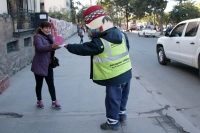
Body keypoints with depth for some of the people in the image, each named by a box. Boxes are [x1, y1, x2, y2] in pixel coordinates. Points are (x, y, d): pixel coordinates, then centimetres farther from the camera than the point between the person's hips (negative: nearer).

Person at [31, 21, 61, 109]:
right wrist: (51, 46, -45)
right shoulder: (38, 37, -13)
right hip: (39, 65, -6)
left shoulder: (49, 37, 10)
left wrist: (56, 46, -2)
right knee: (39, 84, 9)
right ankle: (39, 101, 26)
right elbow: (40, 48, -32)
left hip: (48, 65, 6)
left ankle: (54, 101, 14)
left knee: (51, 83, 7)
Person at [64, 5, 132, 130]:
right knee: (122, 96, 23)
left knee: (113, 100, 9)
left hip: (114, 77, -7)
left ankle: (113, 122, 23)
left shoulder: (99, 42, -22)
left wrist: (68, 46, 2)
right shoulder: (121, 34, -1)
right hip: (126, 73, 8)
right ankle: (122, 114, 41)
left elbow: (82, 49, -12)